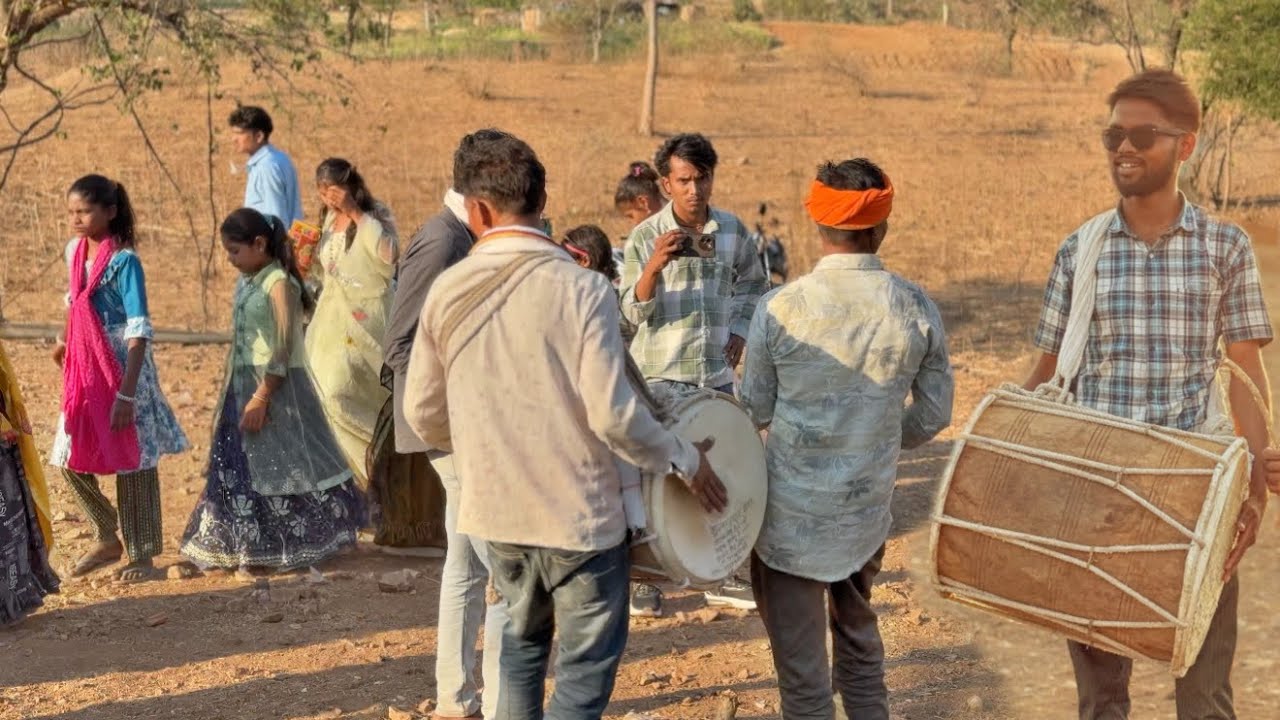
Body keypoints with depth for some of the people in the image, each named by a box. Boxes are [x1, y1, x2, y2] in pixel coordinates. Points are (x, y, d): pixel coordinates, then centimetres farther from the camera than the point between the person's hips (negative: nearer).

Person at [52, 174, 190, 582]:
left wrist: (127, 392, -26)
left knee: (134, 460, 2)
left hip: (122, 370, -7)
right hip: (83, 373, 7)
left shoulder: (123, 260, -17)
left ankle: (142, 553, 15)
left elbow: (139, 331, -21)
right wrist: (65, 342, 34)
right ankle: (108, 539, 28)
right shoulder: (74, 251, 4)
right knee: (71, 460, 9)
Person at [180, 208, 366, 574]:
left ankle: (268, 551, 8)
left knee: (278, 468, -1)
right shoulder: (244, 282, 11)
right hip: (242, 386, 9)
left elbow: (283, 349, -18)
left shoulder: (280, 284, -13)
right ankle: (250, 547, 21)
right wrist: (229, 392, 15)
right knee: (238, 469, 11)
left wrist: (261, 398, -21)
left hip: (275, 387, -9)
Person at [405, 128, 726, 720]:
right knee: (585, 669, 9)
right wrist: (684, 461, -5)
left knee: (522, 641, 26)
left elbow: (423, 415, 3)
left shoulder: (447, 291, -3)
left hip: (494, 510, 5)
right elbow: (612, 413, -21)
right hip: (579, 513, -4)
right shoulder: (581, 288, -17)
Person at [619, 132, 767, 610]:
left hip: (717, 374, 4)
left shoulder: (733, 231, 2)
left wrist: (740, 330, 4)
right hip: (661, 377, -4)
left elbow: (753, 286, 19)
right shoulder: (645, 237, -8)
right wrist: (654, 266, -30)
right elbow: (634, 312, -14)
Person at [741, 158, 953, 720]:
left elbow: (755, 410, -5)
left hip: (791, 513, -3)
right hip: (868, 510, 3)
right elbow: (934, 415, 2)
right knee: (859, 638, 26)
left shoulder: (780, 308, -16)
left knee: (801, 669, 8)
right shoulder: (917, 309, -8)